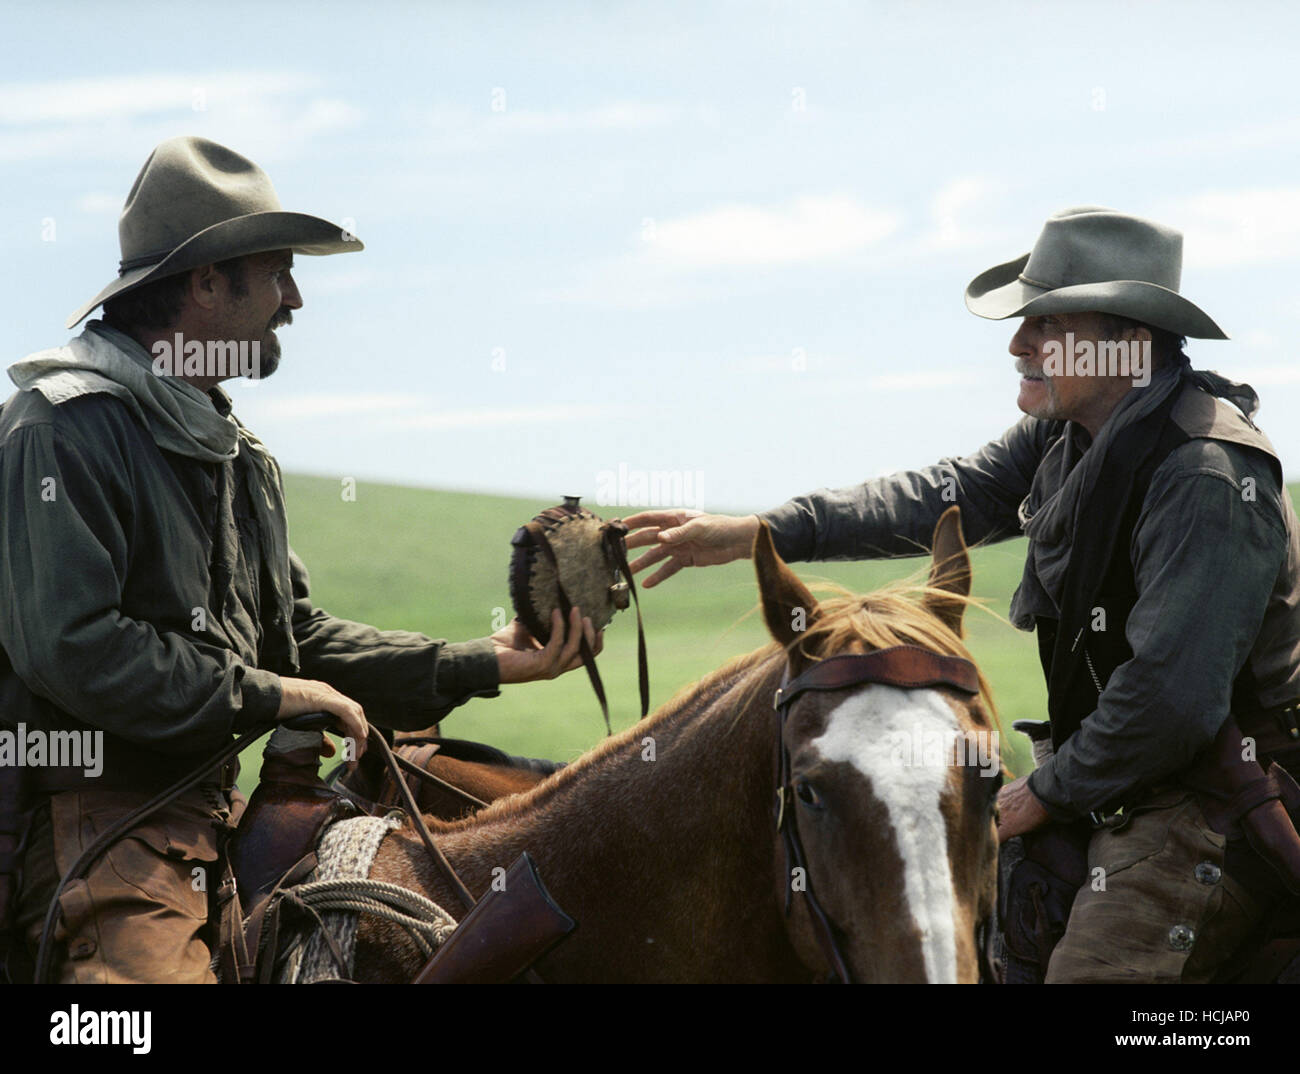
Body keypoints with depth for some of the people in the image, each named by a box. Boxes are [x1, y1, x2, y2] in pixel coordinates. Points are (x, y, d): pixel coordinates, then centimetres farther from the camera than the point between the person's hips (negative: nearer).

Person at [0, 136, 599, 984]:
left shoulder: (236, 454, 23)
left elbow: (298, 637, 21)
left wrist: (481, 665, 11)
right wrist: (266, 696, -17)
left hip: (206, 810, 9)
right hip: (95, 815, -9)